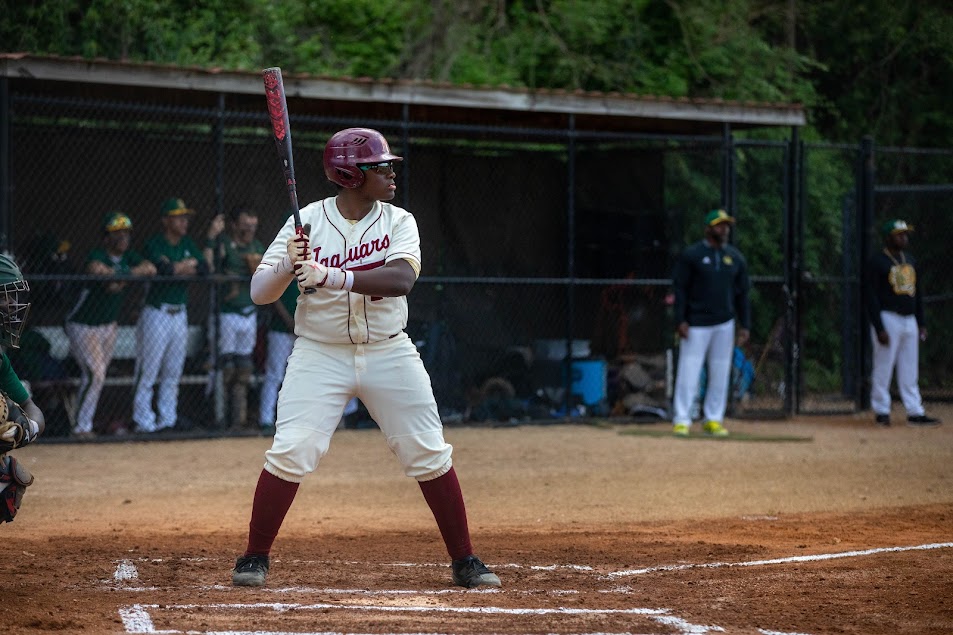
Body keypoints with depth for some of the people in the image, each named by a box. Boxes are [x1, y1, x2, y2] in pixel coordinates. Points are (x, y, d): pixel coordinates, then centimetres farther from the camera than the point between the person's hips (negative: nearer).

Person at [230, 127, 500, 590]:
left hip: (389, 355, 2)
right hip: (320, 356, -2)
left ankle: (464, 562, 12)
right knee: (291, 452, -13)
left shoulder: (398, 222, -4)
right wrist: (289, 267, -29)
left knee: (430, 455, 1)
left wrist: (333, 277, -34)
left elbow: (401, 278, -24)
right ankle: (254, 558, 2)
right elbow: (259, 293, -8)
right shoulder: (307, 223, -7)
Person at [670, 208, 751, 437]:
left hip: (724, 324, 4)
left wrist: (744, 325, 7)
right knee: (689, 371, -8)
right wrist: (680, 321, -11)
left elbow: (742, 294, 14)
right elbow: (680, 289, -4)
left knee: (720, 374, 5)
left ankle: (713, 420, 13)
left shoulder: (735, 257, 11)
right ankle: (681, 420, -5)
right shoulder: (691, 255, -2)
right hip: (696, 324, -4)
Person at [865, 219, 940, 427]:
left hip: (909, 320, 7)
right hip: (888, 319, -7)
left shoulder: (910, 260, 15)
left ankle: (915, 412, 8)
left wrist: (921, 324, 15)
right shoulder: (877, 262, -8)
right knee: (883, 367, -3)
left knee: (910, 370, 7)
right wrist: (879, 329, -19)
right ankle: (881, 412, 4)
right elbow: (872, 297, -13)